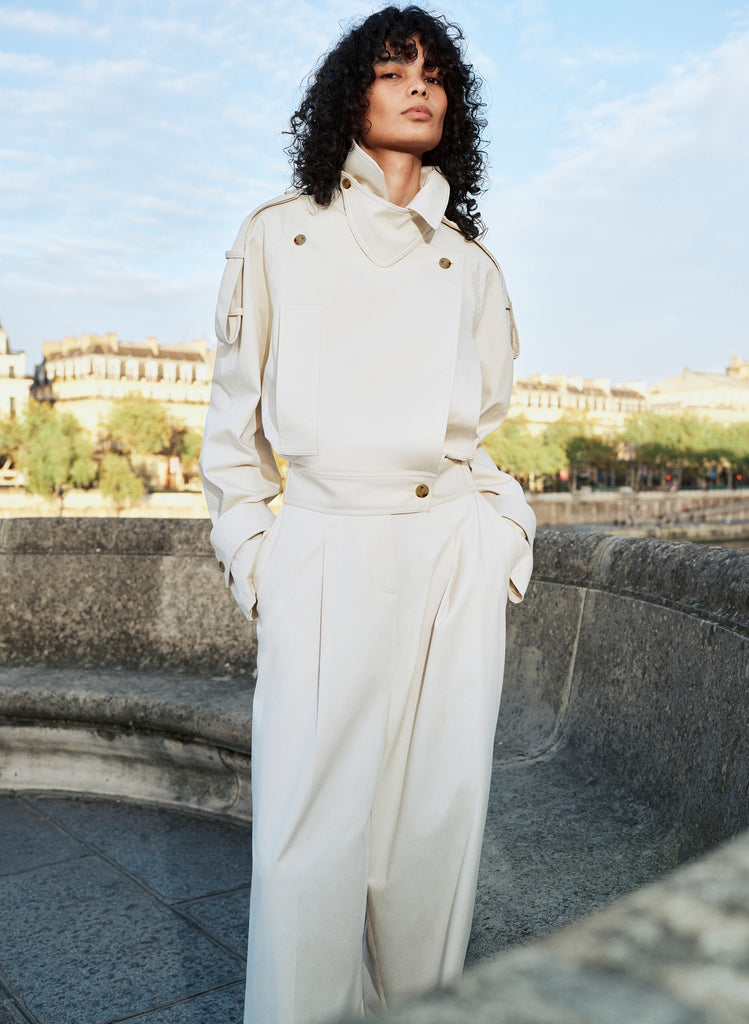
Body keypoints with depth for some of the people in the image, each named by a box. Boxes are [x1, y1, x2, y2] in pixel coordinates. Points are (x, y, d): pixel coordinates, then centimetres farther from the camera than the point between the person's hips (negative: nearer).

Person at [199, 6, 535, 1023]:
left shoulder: (471, 264, 15)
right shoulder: (279, 235, 9)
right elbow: (235, 413, 10)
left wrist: (501, 543, 7)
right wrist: (251, 553, 3)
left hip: (455, 564, 3)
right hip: (324, 556, -2)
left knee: (438, 820, 7)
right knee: (310, 837, -3)